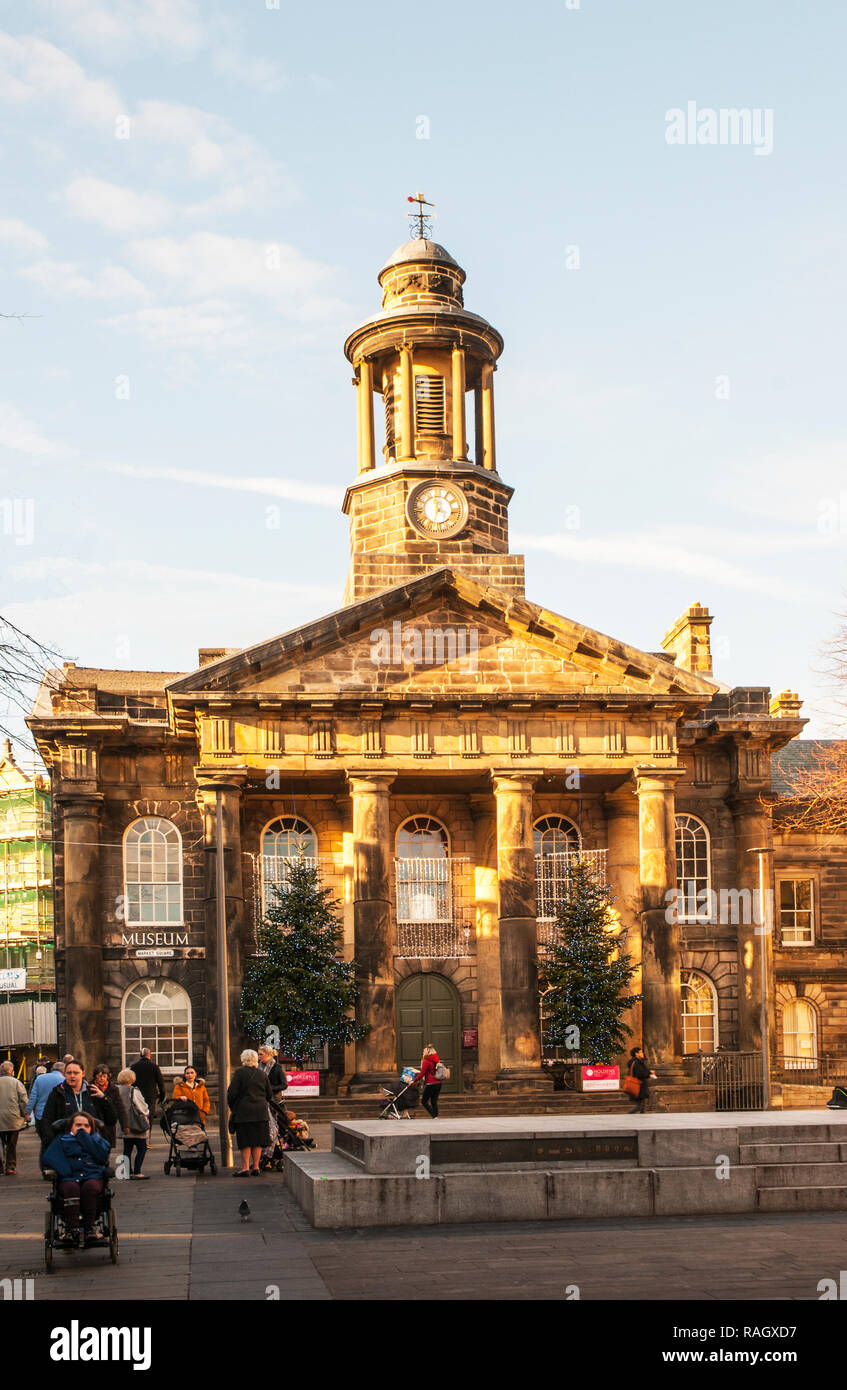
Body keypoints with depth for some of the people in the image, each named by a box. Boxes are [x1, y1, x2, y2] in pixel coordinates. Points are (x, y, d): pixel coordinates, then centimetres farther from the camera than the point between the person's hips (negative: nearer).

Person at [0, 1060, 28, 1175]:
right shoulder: (16, 1083, -4)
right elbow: (24, 1101, -7)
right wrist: (24, 1115, 3)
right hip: (13, 1119, -1)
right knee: (12, 1145, 7)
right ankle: (10, 1167, 8)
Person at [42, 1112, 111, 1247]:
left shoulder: (96, 1139, 25)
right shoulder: (61, 1140, 24)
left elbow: (103, 1157, 3)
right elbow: (49, 1158, 6)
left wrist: (84, 1137, 6)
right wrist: (65, 1170, -11)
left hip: (93, 1176, 0)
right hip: (70, 1178, 0)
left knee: (89, 1187, -35)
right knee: (71, 1188, -35)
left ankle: (90, 1229, -34)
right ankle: (72, 1230, -38)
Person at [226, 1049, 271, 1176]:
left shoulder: (239, 1072, -7)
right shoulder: (262, 1074, 7)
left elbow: (232, 1092, -9)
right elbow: (269, 1095, 12)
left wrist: (231, 1105, 7)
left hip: (243, 1110, -4)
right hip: (260, 1111, 4)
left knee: (245, 1140, 0)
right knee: (258, 1140, 8)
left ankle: (245, 1167, -3)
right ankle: (255, 1167, 11)